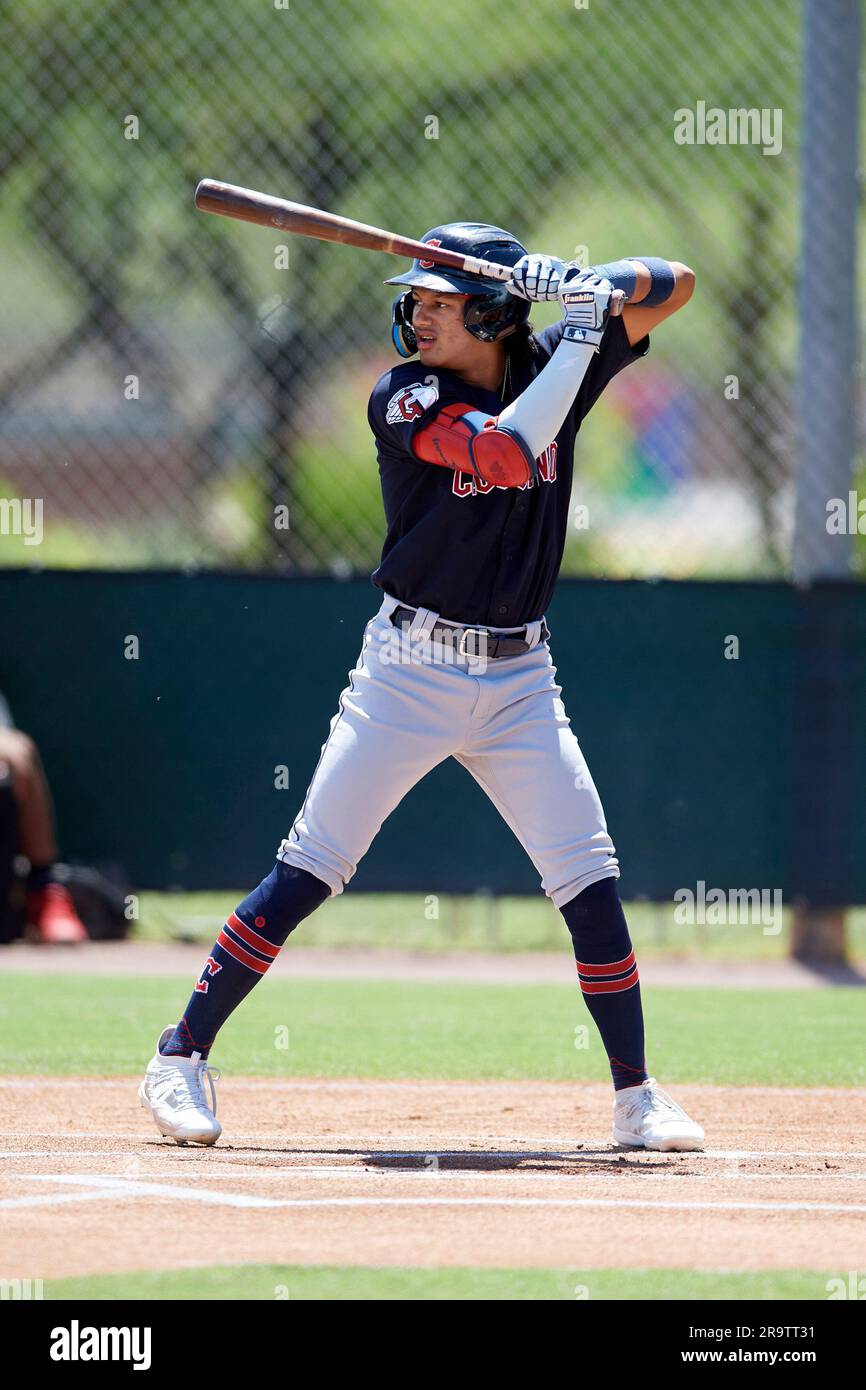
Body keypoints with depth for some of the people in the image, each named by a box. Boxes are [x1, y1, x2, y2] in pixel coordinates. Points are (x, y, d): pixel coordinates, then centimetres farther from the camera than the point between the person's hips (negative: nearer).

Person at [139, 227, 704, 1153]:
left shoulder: (549, 367, 2)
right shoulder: (402, 399, -10)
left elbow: (676, 285, 5)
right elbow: (510, 450, -26)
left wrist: (597, 288, -15)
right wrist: (580, 329, -21)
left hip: (518, 680, 3)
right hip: (409, 671, -3)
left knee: (590, 881, -3)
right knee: (307, 871, -5)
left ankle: (635, 1096, 7)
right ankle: (182, 1056, 3)